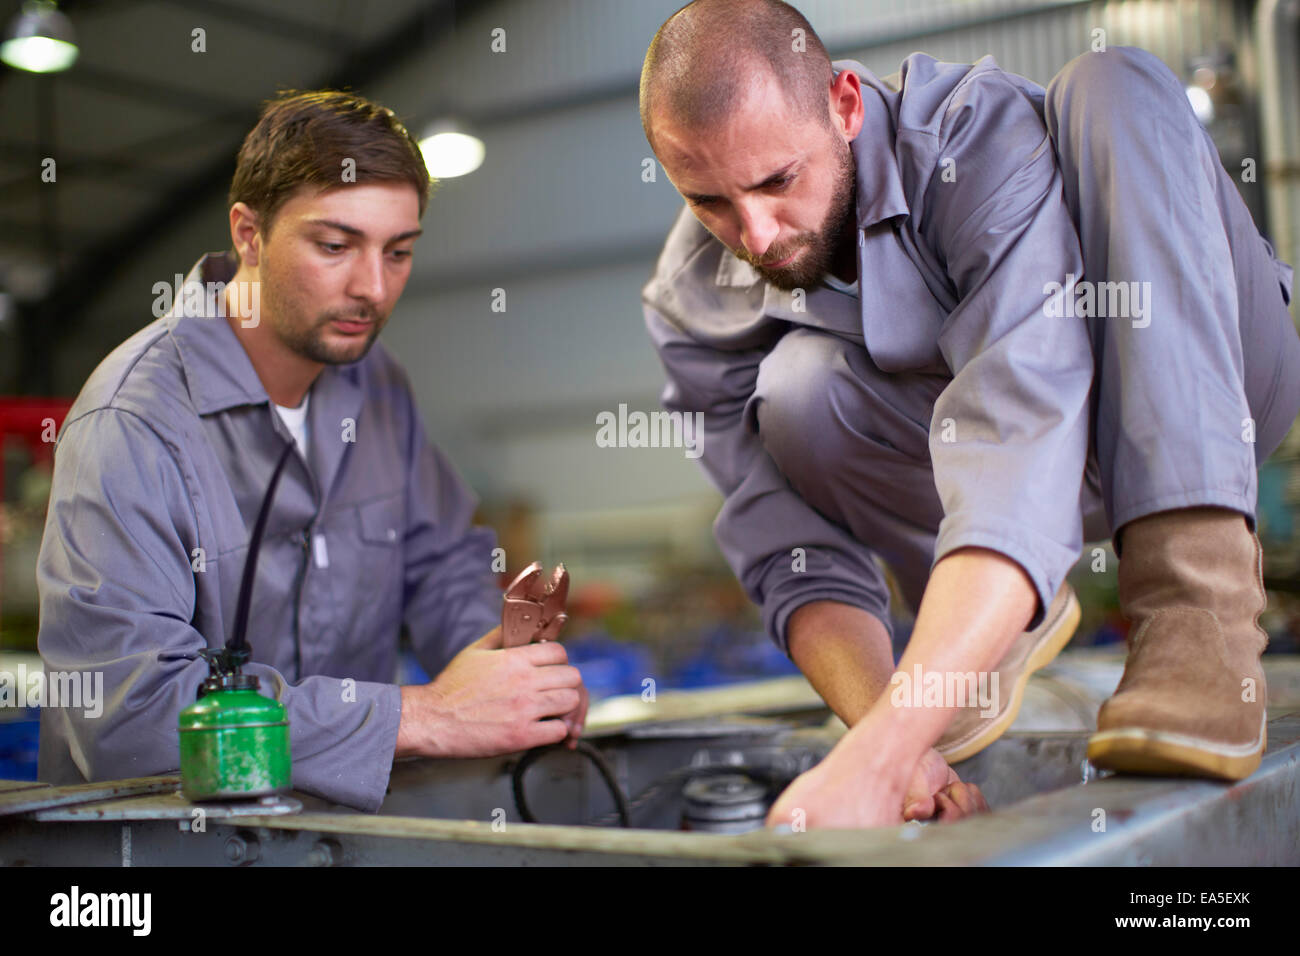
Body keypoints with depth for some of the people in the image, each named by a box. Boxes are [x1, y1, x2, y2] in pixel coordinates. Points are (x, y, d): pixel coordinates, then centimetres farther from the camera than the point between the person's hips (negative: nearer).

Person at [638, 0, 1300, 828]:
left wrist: (876, 755, -54)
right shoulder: (695, 305, -17)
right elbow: (797, 559, -19)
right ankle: (1009, 620, -1)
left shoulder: (981, 134, -31)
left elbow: (1024, 444, -44)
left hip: (1208, 386, -2)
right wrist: (886, 726, -40)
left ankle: (1202, 595, -36)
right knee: (800, 387, -29)